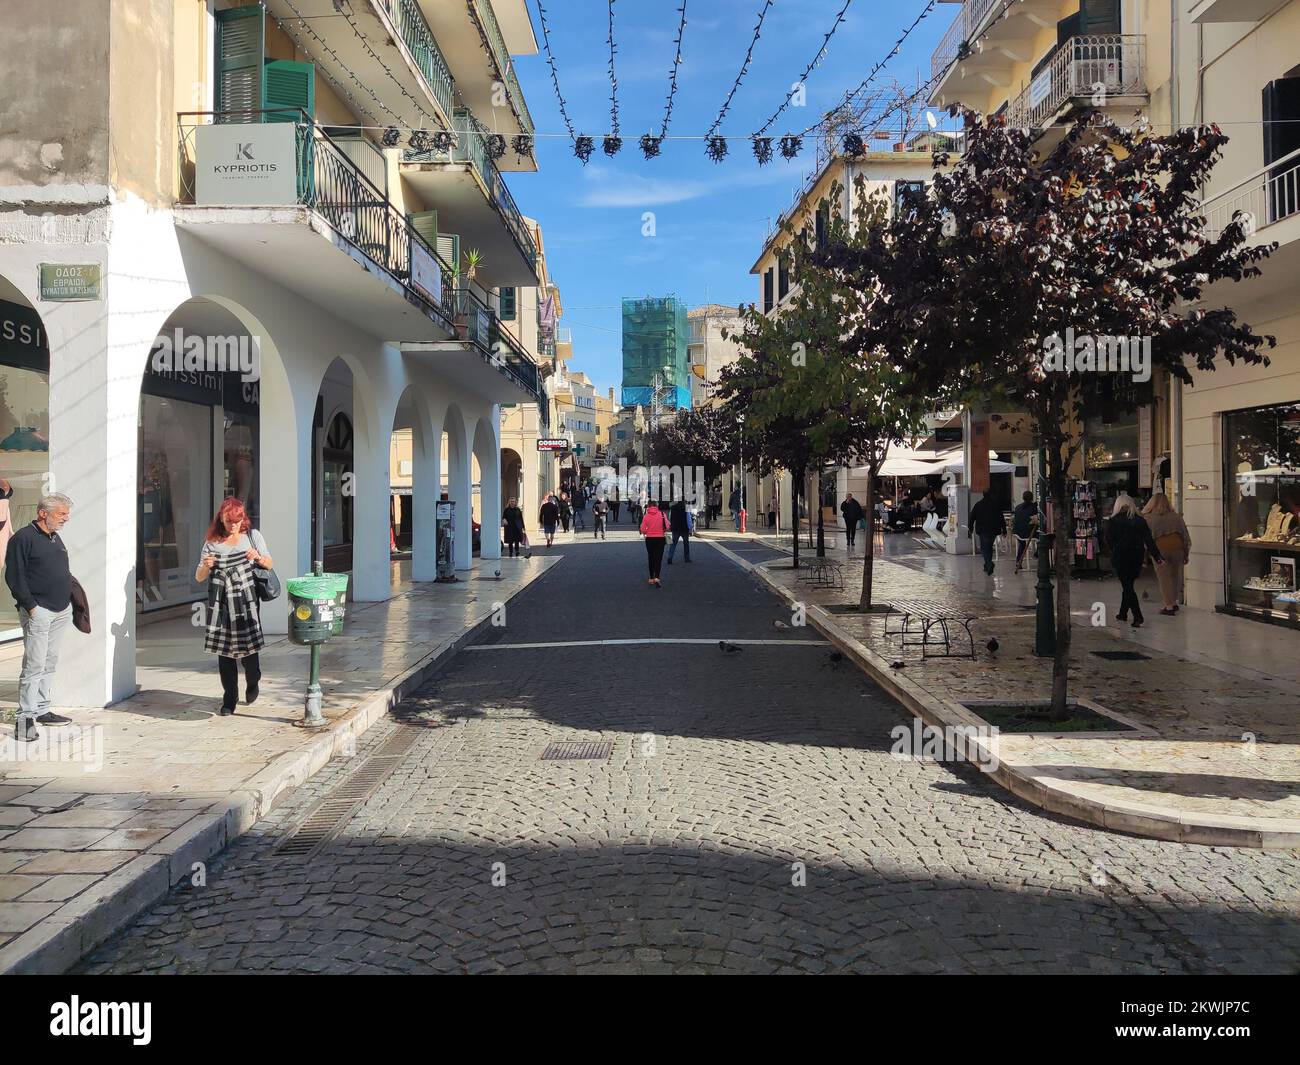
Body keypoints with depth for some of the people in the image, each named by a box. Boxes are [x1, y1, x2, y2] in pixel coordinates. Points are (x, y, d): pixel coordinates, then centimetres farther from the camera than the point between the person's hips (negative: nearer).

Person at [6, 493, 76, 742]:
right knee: (34, 665, -9)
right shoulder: (23, 538, -8)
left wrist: (71, 600, 14)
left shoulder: (56, 539, 17)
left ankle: (41, 710, 19)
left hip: (61, 610, 8)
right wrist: (30, 606, -15)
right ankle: (25, 718, -4)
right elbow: (14, 576, -12)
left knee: (50, 663, 12)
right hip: (38, 611, -8)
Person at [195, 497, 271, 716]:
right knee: (224, 651, 3)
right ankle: (229, 700, 13)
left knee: (248, 647, -2)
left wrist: (259, 558, -12)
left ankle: (253, 681, 30)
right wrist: (205, 566, -16)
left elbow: (269, 565, 9)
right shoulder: (213, 542, 5)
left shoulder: (252, 535, 5)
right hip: (221, 603, 1)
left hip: (246, 601, -1)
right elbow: (199, 578, 6)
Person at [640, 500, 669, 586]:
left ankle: (651, 578, 19)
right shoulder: (662, 514, -4)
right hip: (660, 538, -1)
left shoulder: (646, 516, -4)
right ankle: (656, 578, -17)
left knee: (651, 559, 14)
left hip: (649, 539, 1)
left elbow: (643, 530, -8)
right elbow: (667, 527, -8)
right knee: (658, 559, -1)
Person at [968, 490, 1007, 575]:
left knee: (984, 548, -3)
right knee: (989, 547, 17)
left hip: (982, 530, -3)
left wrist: (971, 530, 12)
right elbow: (1002, 518, 3)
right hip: (994, 530, 3)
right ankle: (987, 566, 21)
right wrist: (1004, 530, 5)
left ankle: (989, 563, -27)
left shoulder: (978, 505, 2)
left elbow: (972, 518, 4)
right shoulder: (996, 504, 5)